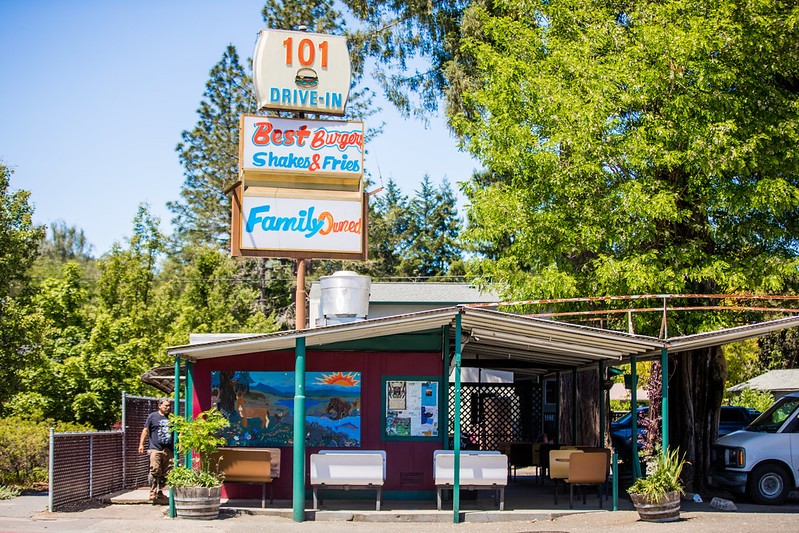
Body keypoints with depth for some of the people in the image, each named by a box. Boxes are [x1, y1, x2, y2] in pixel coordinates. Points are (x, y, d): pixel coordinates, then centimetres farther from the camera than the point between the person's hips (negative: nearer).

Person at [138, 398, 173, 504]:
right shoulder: (153, 416, 6)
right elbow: (146, 430, 7)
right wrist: (141, 444, 0)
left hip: (168, 450, 4)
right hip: (155, 449, -4)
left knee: (165, 474, 3)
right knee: (155, 472, -13)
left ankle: (159, 492, 14)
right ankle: (153, 494, -12)